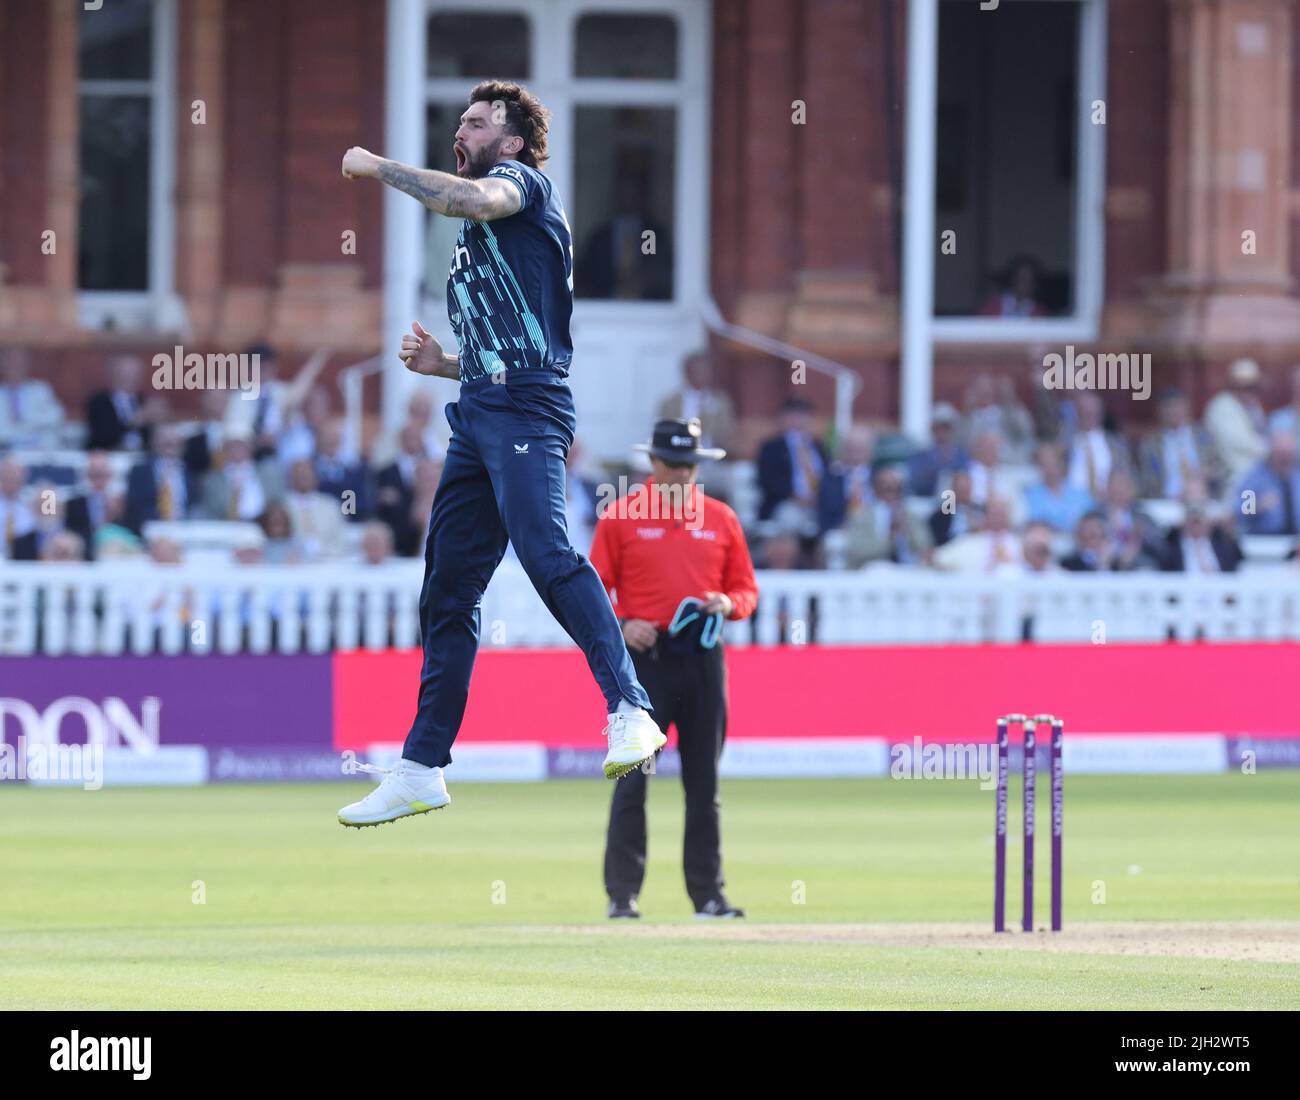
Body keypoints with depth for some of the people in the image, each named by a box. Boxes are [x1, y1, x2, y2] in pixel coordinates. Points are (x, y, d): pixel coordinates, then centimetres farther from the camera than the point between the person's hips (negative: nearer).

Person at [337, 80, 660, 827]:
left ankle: (631, 713, -32)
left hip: (528, 410, -9)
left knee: (547, 552, -26)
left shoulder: (525, 183, 3)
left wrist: (377, 167, -10)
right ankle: (422, 770, 13)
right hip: (478, 416, 10)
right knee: (447, 591, 9)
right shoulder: (476, 237, 28)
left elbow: (477, 200, -22)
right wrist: (442, 364, 14)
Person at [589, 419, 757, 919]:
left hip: (703, 657, 3)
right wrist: (620, 625, -14)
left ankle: (708, 893, 9)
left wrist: (728, 604, -8)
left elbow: (746, 587, 14)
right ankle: (622, 893, -4)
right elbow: (594, 588, 2)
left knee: (704, 783, 5)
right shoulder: (620, 516, 2)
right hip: (645, 654, -3)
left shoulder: (721, 519, 10)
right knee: (632, 778, -6)